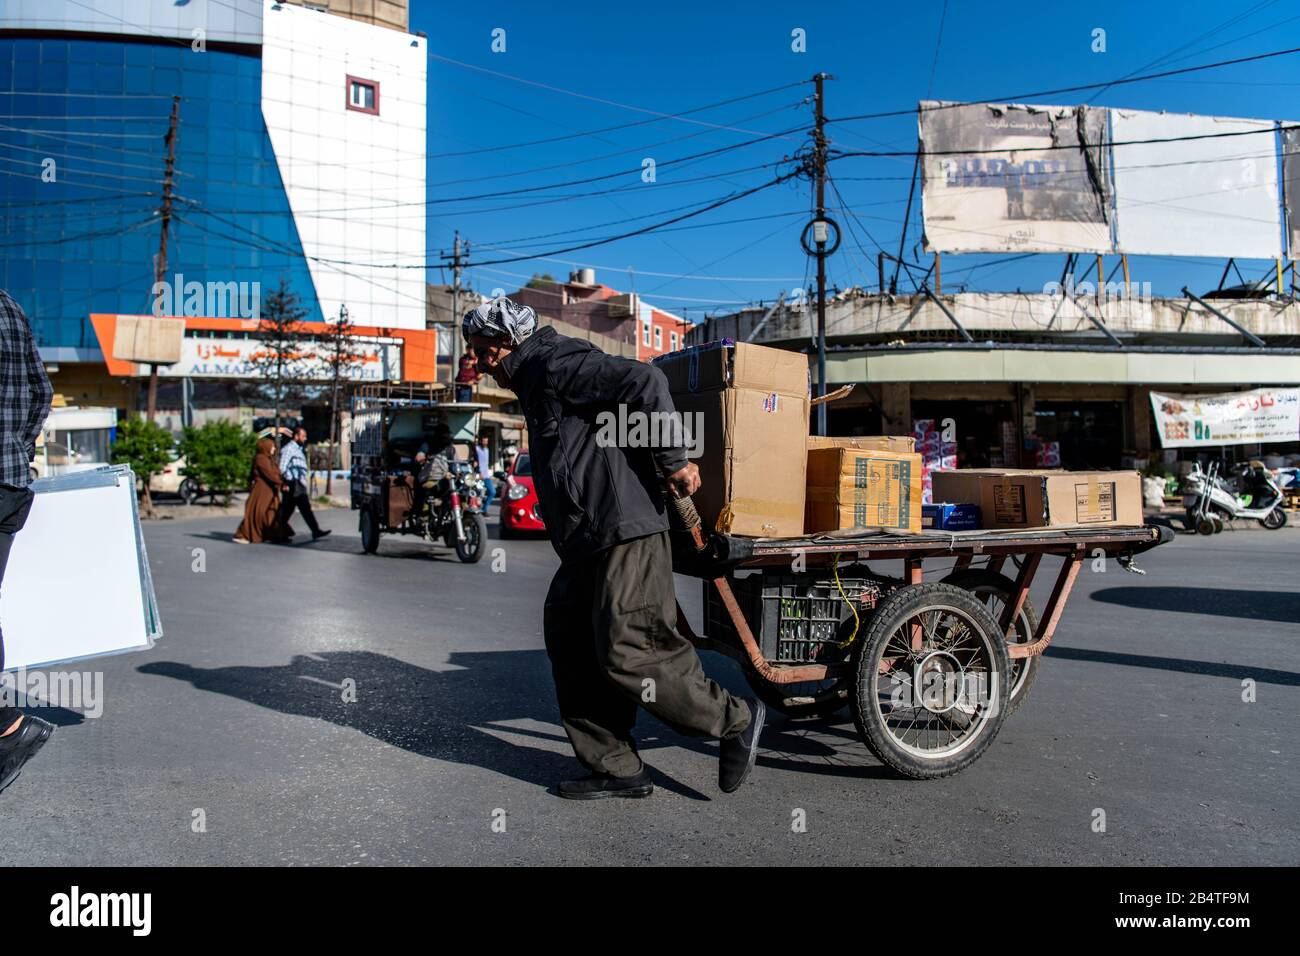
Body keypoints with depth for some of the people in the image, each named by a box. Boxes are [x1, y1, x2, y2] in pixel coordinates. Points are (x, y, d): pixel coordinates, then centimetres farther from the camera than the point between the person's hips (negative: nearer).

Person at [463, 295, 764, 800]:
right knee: (572, 649, 11)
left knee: (628, 654, -9)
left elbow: (644, 383, -22)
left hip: (624, 535, -11)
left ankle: (735, 719, 9)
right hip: (587, 544, 11)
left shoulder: (555, 364, -10)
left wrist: (673, 462, -18)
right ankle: (616, 768, 19)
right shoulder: (537, 381, 23)